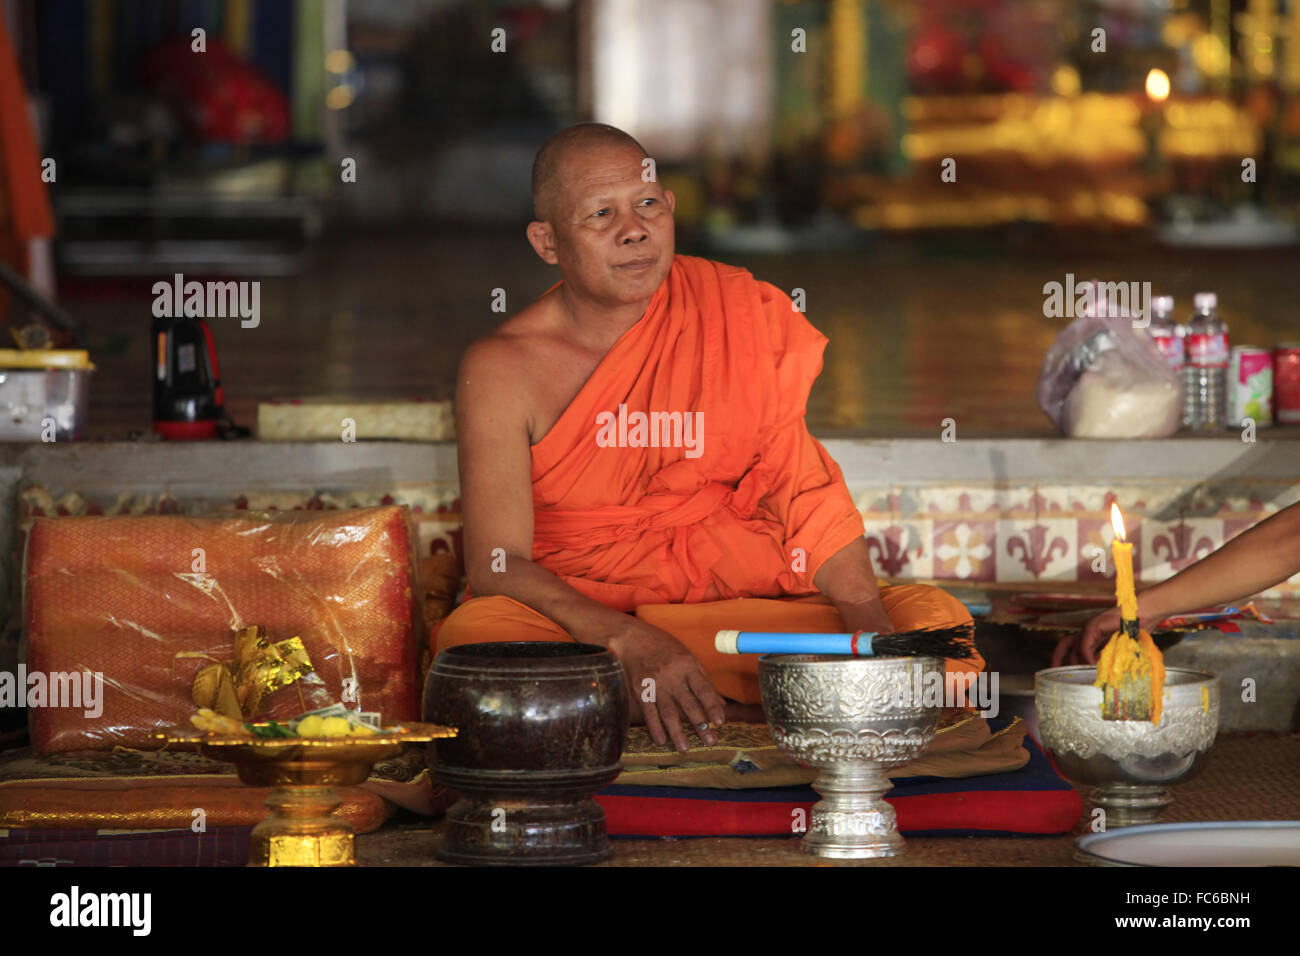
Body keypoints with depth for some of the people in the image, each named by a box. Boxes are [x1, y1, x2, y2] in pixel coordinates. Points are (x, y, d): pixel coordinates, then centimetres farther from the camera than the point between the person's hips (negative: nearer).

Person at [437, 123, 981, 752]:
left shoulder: (733, 313, 4)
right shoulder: (503, 370, -6)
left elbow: (803, 485, 4)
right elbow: (495, 564, -14)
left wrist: (869, 621, -14)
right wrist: (632, 643, -30)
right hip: (575, 621, -3)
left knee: (936, 619, -17)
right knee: (472, 638, -37)